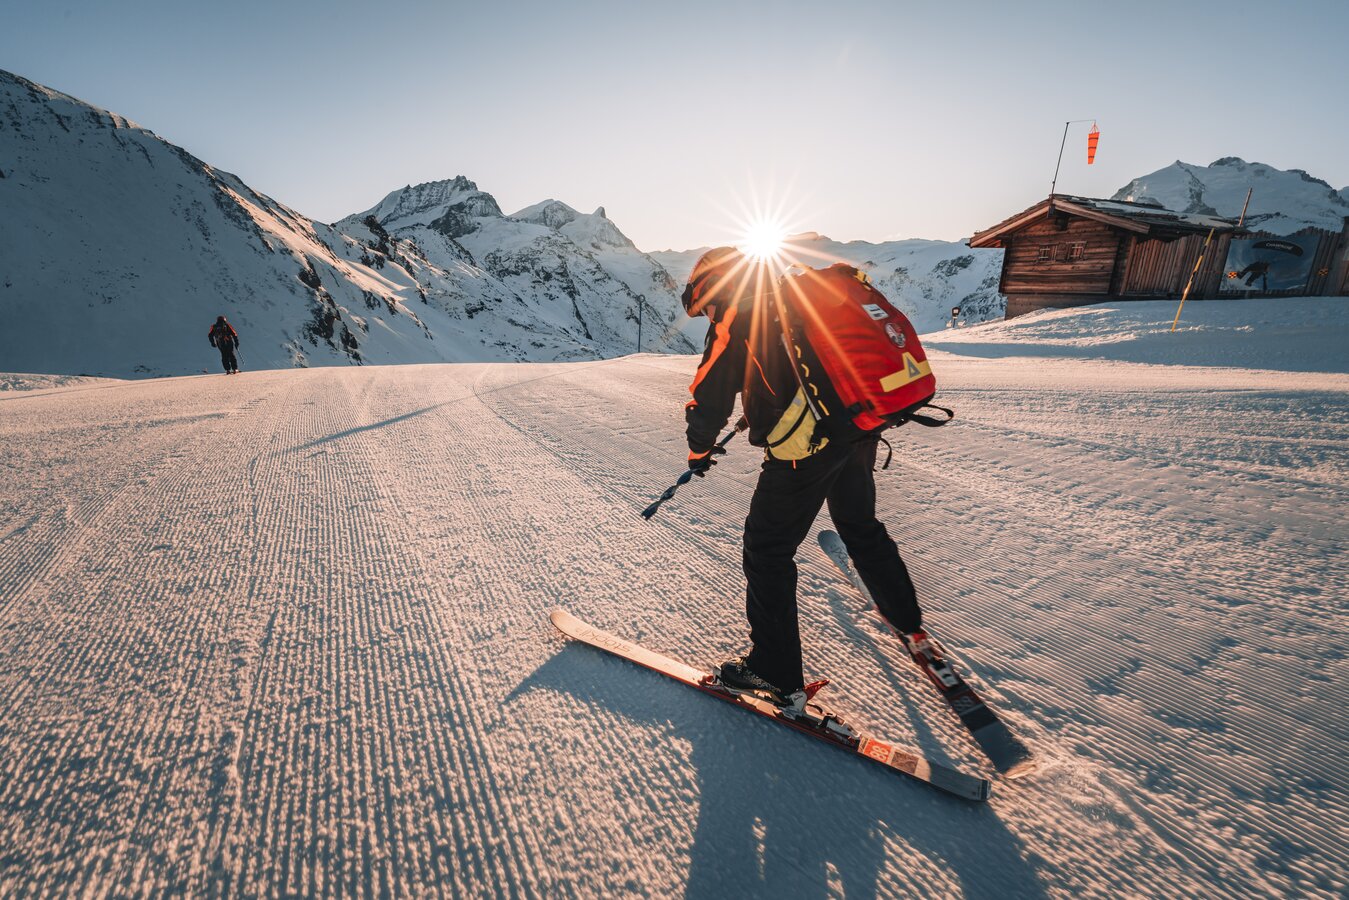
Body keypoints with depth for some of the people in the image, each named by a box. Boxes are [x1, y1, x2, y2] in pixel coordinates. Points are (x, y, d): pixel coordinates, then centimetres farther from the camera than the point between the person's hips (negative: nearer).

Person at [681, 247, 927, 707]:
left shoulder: (736, 320, -5)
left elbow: (709, 398, -7)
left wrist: (699, 451, 10)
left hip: (805, 446, -8)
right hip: (861, 429, 9)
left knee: (767, 552, 5)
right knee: (860, 526, 28)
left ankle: (776, 675, 15)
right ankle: (908, 622, 48)